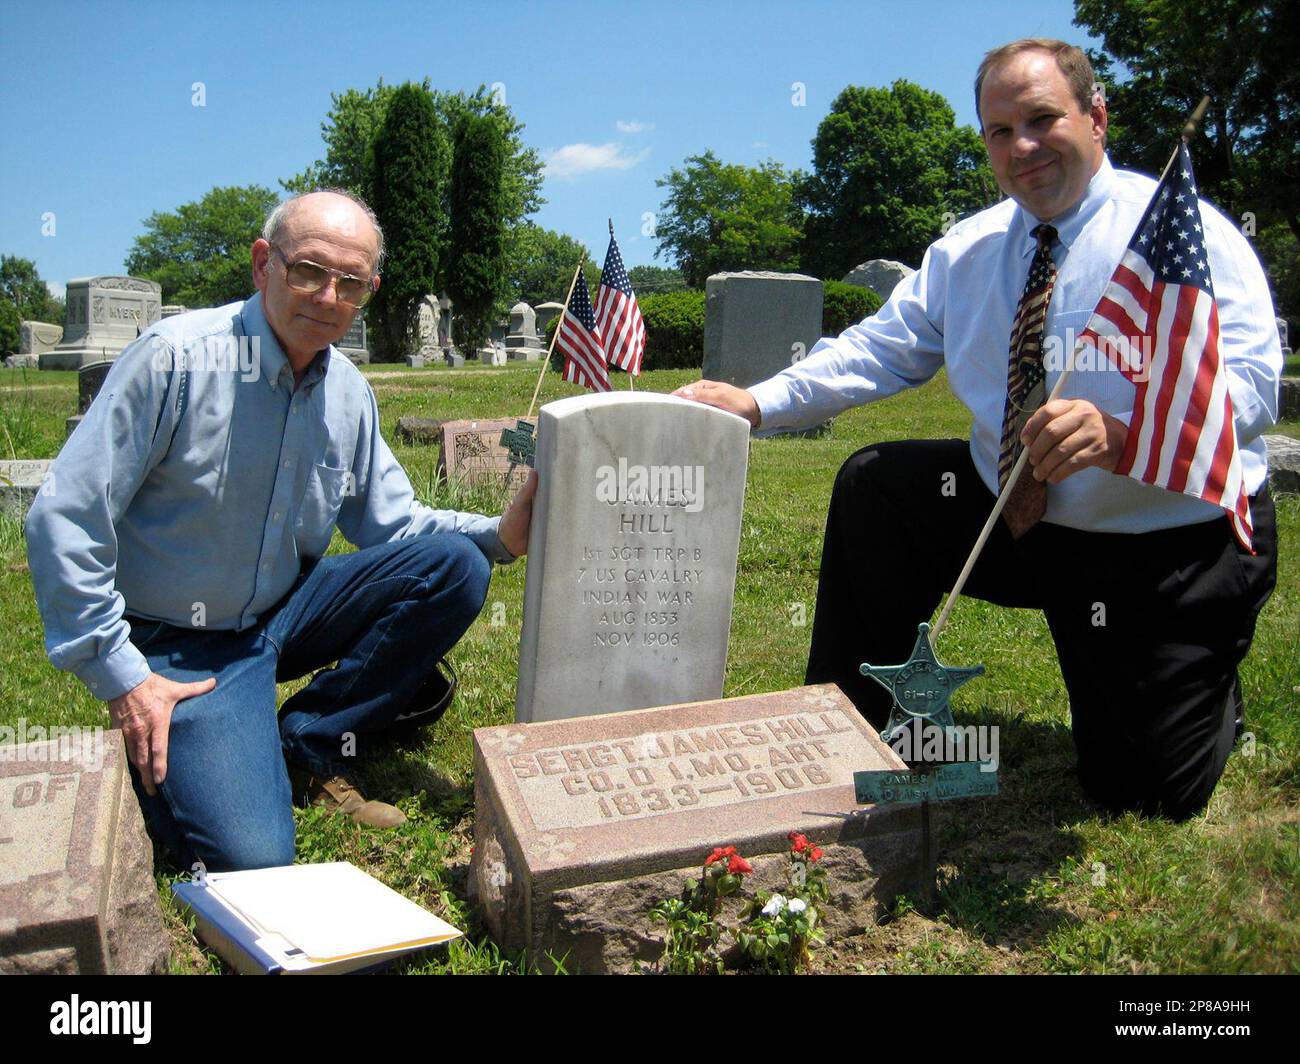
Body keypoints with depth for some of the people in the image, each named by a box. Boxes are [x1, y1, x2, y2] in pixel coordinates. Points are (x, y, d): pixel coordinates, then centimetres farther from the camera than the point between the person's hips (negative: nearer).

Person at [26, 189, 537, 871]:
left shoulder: (349, 391, 0)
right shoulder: (175, 358, -20)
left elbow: (392, 522, 8)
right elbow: (64, 522, -18)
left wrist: (500, 535, -11)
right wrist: (121, 677, -17)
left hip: (286, 610, 6)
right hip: (180, 648, -6)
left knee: (454, 565, -13)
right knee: (248, 857, -21)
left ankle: (307, 744, -2)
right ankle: (157, 758, 13)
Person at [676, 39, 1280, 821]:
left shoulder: (1186, 232, -15)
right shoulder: (968, 250, 3)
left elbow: (1250, 384, -26)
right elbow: (881, 348, -1)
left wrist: (1120, 435, -47)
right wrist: (756, 404, -17)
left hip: (1176, 547, -5)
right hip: (1019, 519, 5)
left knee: (1145, 796, -2)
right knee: (874, 484, -8)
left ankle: (1211, 696, 35)